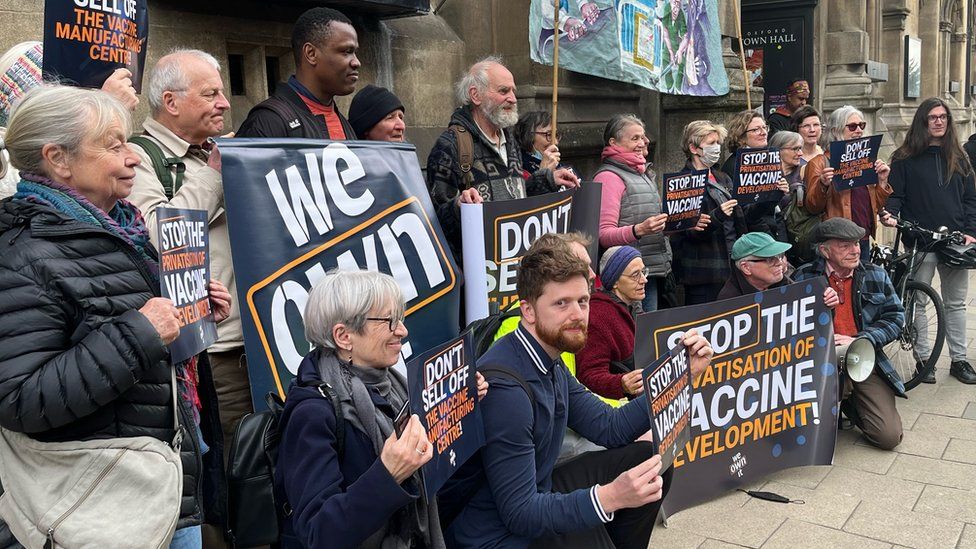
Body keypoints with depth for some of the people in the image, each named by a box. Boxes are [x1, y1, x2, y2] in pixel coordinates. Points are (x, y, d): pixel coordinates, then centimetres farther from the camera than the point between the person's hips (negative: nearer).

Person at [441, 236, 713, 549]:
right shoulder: (505, 387, -28)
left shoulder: (550, 363, 2)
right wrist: (608, 498, -39)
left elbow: (609, 428, 7)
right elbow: (518, 514, -27)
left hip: (533, 495, 9)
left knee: (650, 459, 8)